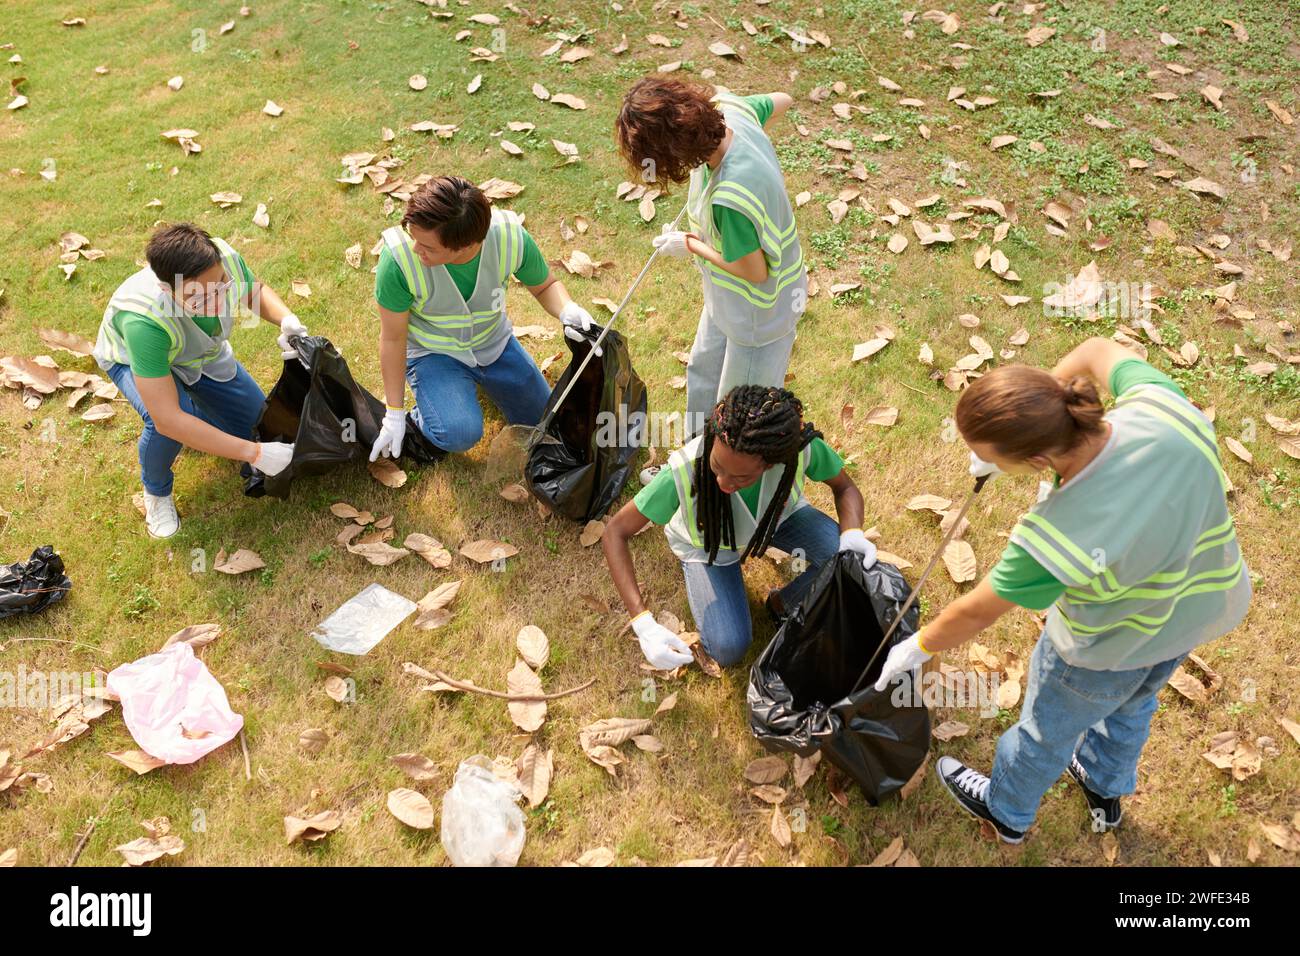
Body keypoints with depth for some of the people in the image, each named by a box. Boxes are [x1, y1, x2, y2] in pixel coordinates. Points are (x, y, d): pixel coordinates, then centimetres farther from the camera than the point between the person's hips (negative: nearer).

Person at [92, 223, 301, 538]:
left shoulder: (225, 258, -37)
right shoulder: (143, 319, -49)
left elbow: (256, 291, -10)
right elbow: (168, 420, -47)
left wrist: (287, 319, -33)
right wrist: (254, 453, -45)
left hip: (202, 350, 5)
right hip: (133, 359, -4)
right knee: (167, 424, -33)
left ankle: (198, 408, 30)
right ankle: (156, 491, -1)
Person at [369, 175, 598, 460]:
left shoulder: (511, 238, -29)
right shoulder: (398, 258, -33)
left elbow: (545, 285, -6)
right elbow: (393, 338, -18)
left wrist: (567, 310, -31)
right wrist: (395, 414, -11)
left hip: (494, 343, 3)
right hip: (432, 352, -3)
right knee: (460, 433, -29)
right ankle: (423, 416, 8)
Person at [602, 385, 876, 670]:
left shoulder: (802, 445, -37)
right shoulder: (684, 471, -41)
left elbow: (845, 488, -15)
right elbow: (616, 532, -31)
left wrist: (853, 533, -37)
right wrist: (643, 623, -40)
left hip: (779, 515, 2)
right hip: (706, 542, -2)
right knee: (729, 650, -17)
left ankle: (783, 604, 8)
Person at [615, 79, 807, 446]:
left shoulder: (730, 199, -44)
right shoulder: (732, 110, -20)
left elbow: (754, 272, -29)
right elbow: (781, 100, 2)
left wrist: (689, 244, -16)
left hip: (761, 305, -10)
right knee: (703, 371, 31)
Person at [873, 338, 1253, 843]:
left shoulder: (1056, 537, -43)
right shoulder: (1161, 404, -34)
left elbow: (975, 613, -23)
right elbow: (1096, 351, -9)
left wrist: (918, 647, -5)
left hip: (1111, 646, -5)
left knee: (1049, 730, 26)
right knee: (1131, 704, 35)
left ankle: (1006, 811, 57)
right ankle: (1106, 789, 66)